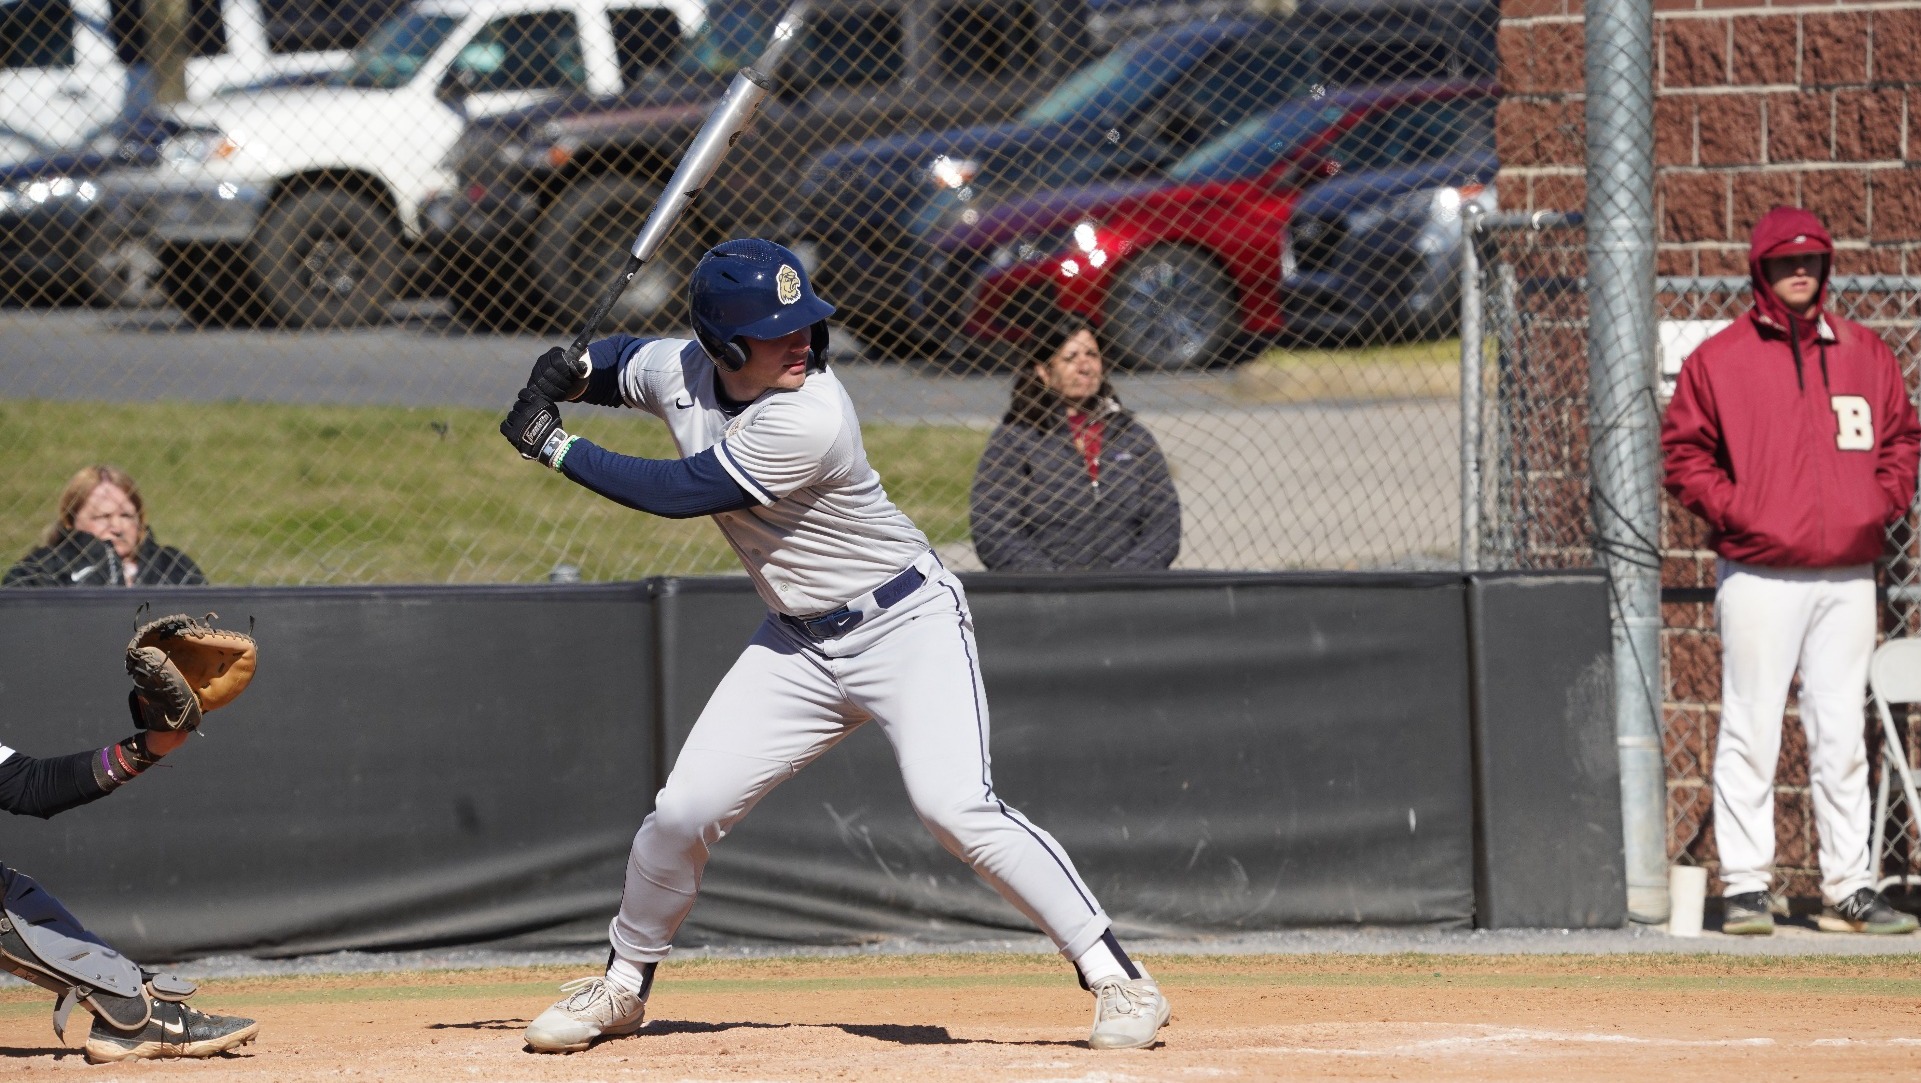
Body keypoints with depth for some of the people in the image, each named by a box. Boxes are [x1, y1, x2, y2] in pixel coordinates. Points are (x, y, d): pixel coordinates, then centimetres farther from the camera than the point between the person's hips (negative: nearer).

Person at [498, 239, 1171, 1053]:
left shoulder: (809, 420, -30)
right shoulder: (679, 371, -7)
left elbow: (677, 493, -25)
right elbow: (619, 362, 17)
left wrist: (555, 449, -17)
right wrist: (566, 374, -6)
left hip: (908, 626, -7)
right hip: (800, 643, 7)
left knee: (954, 805, -25)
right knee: (686, 809, 0)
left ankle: (1116, 977, -18)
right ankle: (623, 985, 24)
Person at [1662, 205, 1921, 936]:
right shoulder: (1718, 360, 0)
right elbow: (1684, 451, 1)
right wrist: (1734, 511, -10)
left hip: (1848, 577, 4)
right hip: (1760, 575, -4)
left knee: (1841, 738, 7)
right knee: (1750, 733, -4)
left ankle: (1849, 888, 11)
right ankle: (1745, 887, 0)